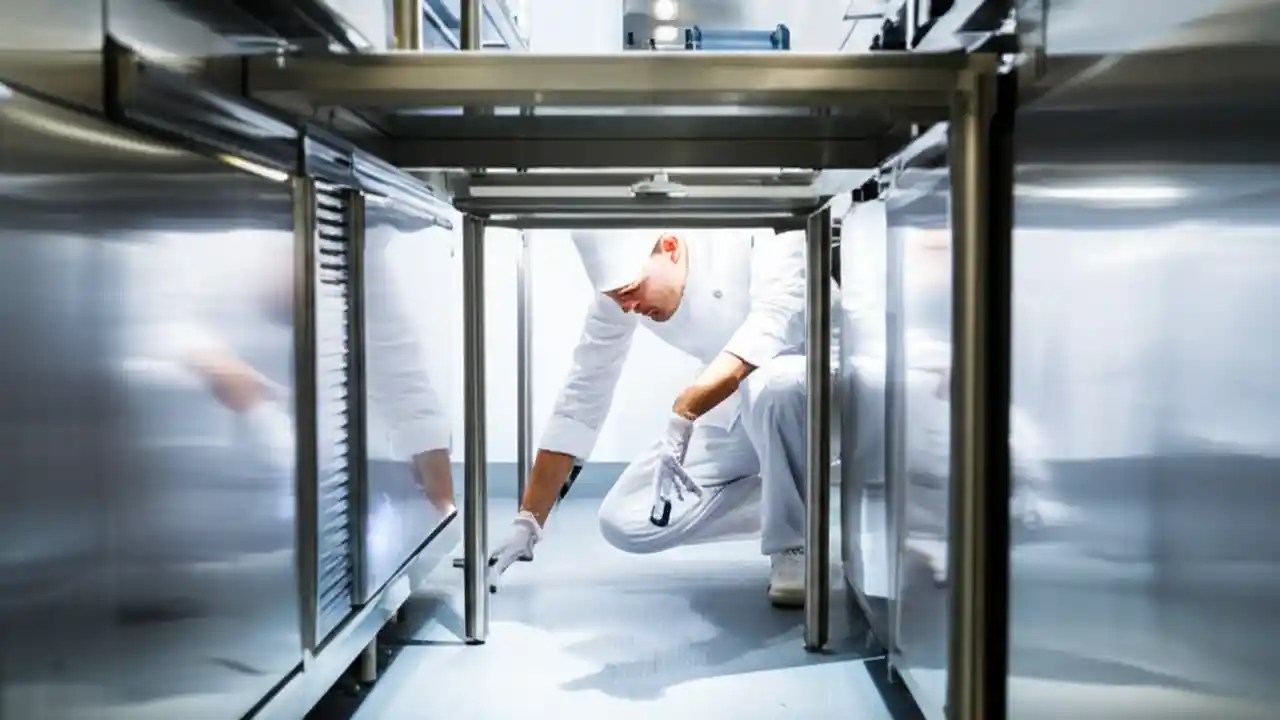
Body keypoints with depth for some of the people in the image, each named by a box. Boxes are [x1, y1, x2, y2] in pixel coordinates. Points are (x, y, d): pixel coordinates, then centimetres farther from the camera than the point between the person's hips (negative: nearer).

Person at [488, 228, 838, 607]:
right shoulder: (620, 282, -12)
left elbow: (775, 320, -39)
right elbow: (583, 397, -9)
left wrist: (684, 412, -48)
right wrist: (527, 524, -10)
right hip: (734, 410, 5)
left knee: (773, 385, -42)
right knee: (624, 523, -8)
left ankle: (794, 547, -15)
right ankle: (789, 501, 7)